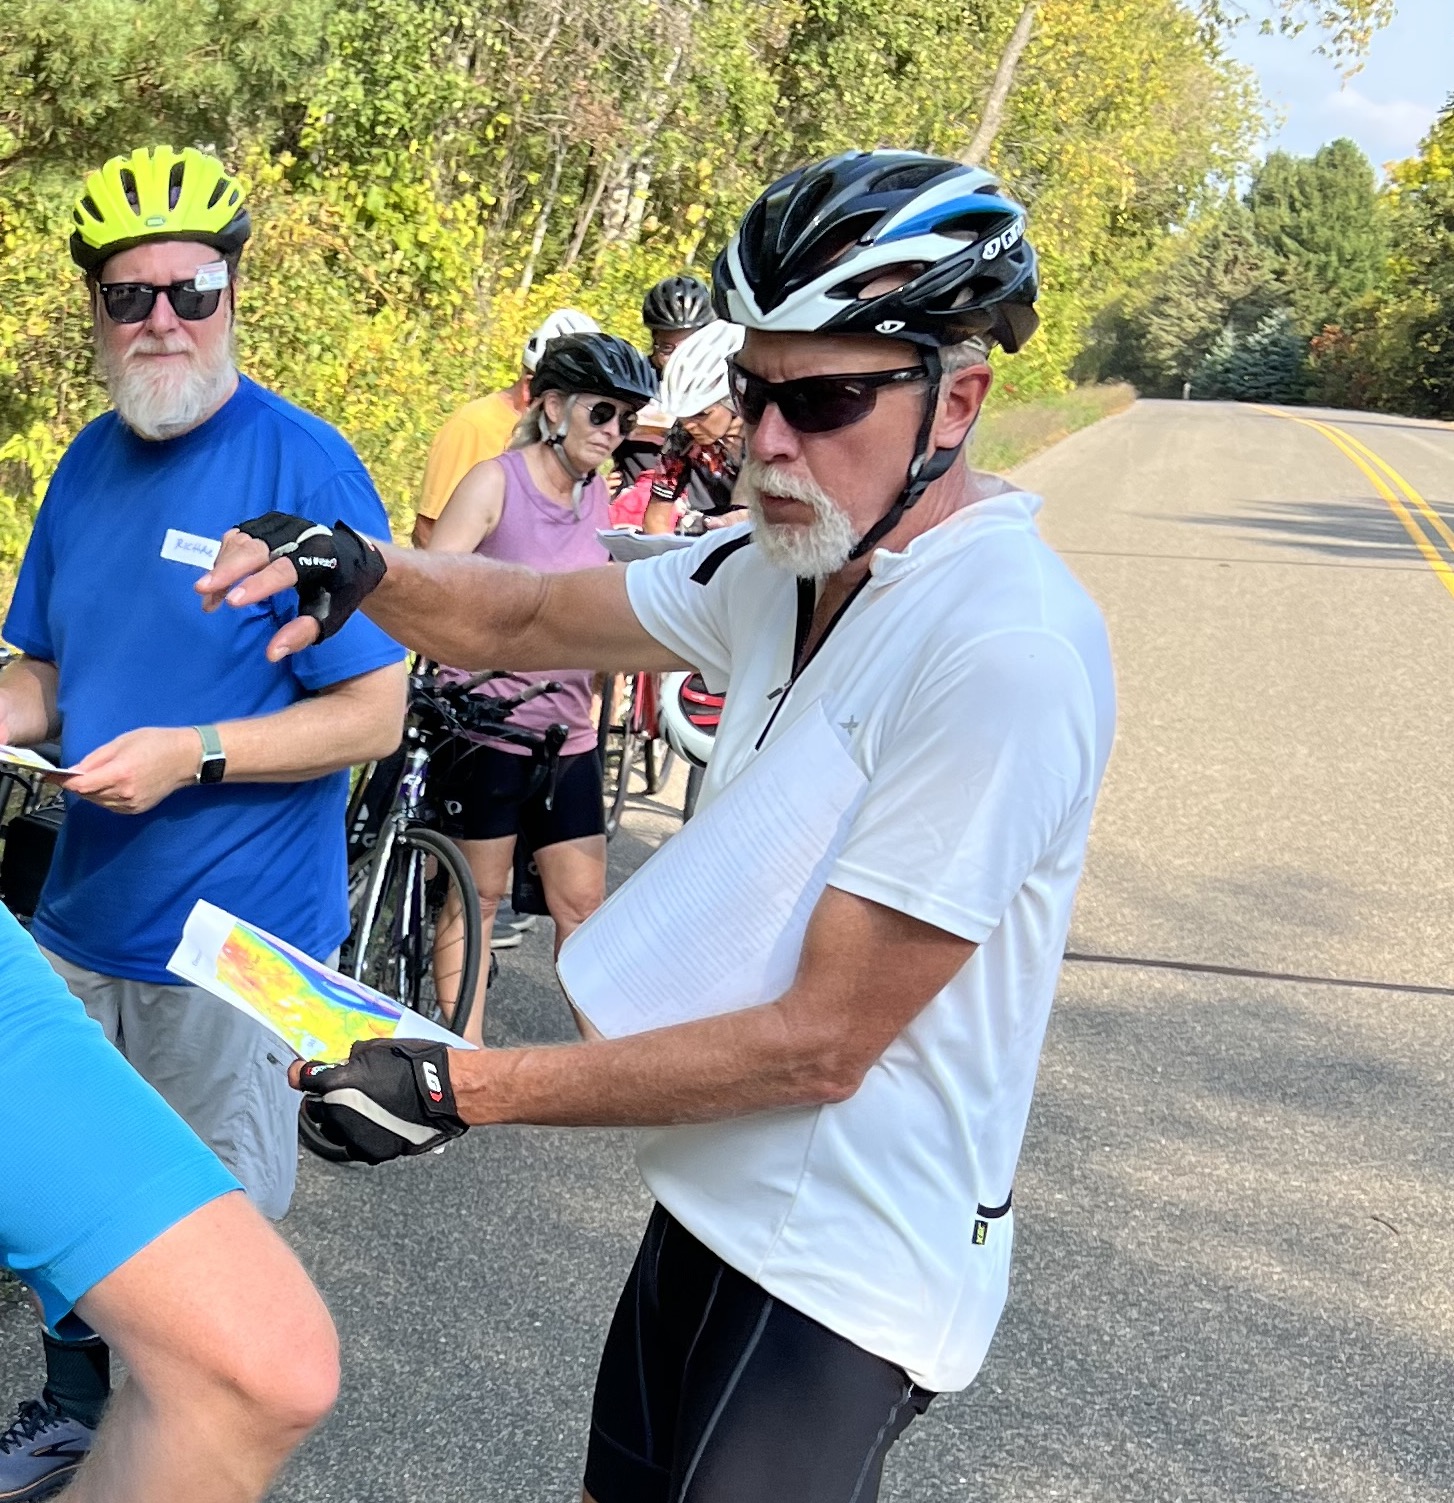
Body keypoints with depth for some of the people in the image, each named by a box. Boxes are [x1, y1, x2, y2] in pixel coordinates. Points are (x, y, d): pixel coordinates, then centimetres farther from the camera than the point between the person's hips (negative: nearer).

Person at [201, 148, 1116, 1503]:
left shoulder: (1006, 652, -27)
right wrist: (361, 570, -14)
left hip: (845, 1273, -8)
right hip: (715, 1194, 8)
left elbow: (820, 1041, -25)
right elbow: (529, 617, 8)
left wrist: (461, 1090, -21)